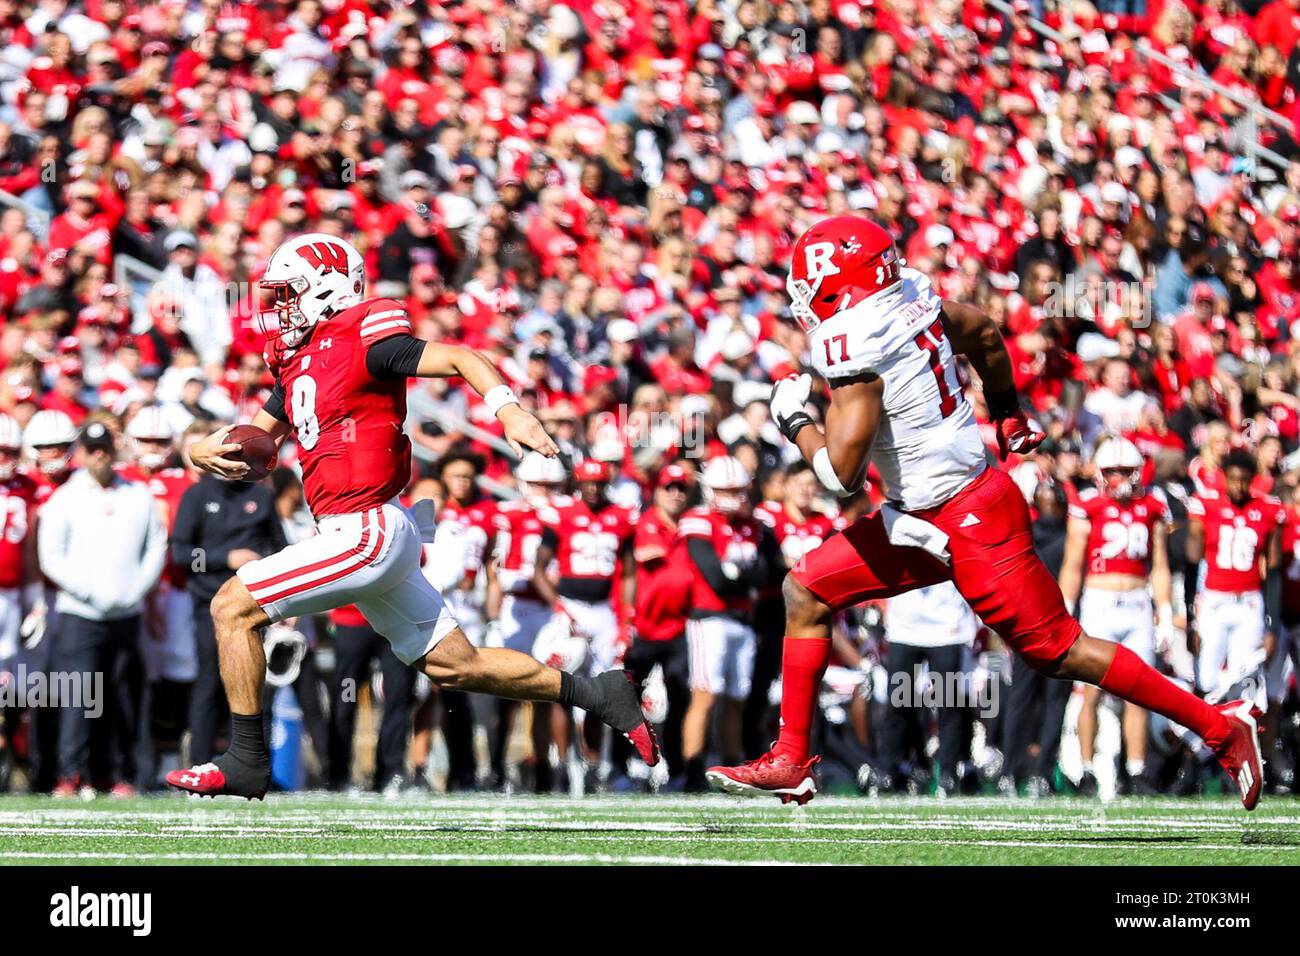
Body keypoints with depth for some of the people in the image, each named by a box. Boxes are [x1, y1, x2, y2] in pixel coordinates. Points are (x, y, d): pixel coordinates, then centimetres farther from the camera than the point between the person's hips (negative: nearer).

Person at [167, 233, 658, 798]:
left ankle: (246, 763, -3)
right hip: (371, 536, 10)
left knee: (233, 609, -9)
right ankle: (595, 695, 20)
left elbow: (460, 359, -13)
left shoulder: (359, 342, -9)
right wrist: (204, 451, 0)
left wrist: (508, 411, -30)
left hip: (367, 533, -10)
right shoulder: (298, 362, 18)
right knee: (454, 666, 15)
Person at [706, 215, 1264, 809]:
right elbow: (985, 333, 21)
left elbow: (842, 474, -24)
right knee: (806, 592, 8)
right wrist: (1008, 415, 35)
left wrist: (794, 420, -6)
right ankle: (790, 761, 12)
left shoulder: (855, 349, -22)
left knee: (1059, 652, -1)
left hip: (971, 522, -10)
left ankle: (1221, 728, 7)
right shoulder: (911, 296, 3)